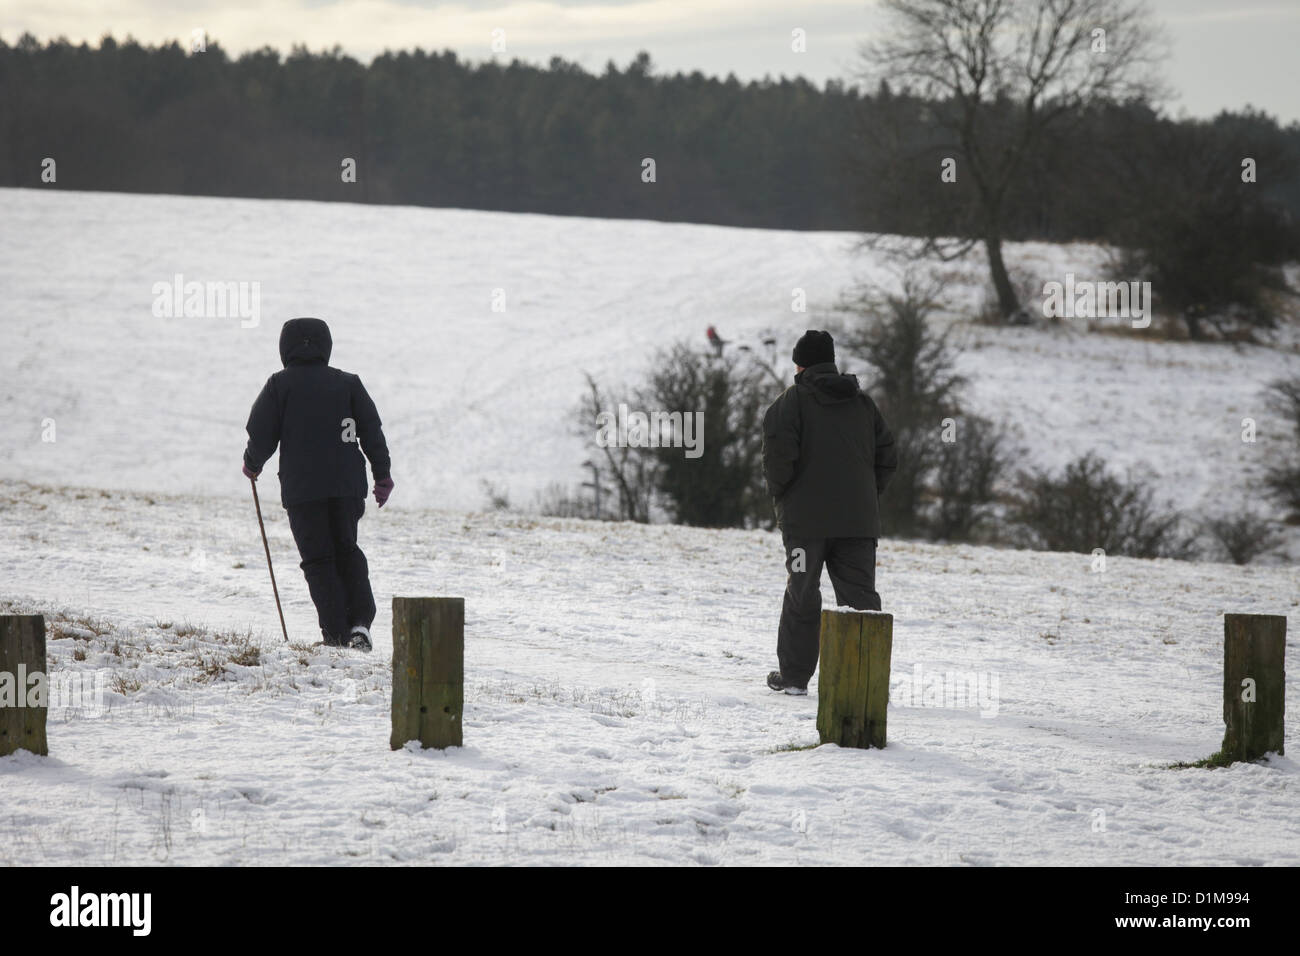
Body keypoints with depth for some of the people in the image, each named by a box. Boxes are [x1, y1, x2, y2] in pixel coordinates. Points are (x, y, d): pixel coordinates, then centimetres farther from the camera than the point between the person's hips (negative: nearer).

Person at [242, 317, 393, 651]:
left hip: (301, 488, -3)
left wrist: (252, 464, 18)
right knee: (346, 551, 14)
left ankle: (336, 631, -5)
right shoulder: (348, 383, 8)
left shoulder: (279, 385, -1)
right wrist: (382, 474, 11)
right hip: (347, 484, 3)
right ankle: (360, 621, -3)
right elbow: (372, 431, 5)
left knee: (318, 559, 3)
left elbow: (261, 435, -2)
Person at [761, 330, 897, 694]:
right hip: (858, 520, 4)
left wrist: (778, 492, 3)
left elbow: (779, 454, -14)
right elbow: (887, 457, 12)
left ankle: (794, 675, 9)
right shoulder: (863, 403, 12)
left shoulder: (792, 400, -4)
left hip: (806, 518, -4)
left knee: (802, 595, 4)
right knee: (860, 595, 2)